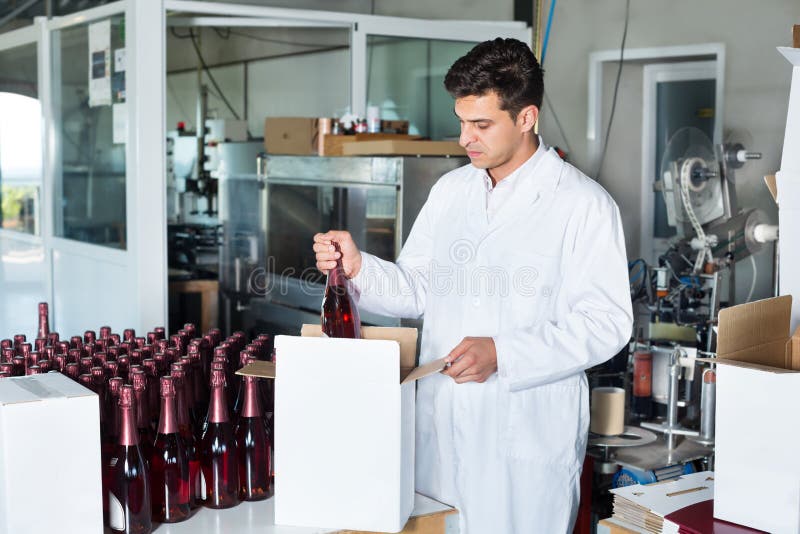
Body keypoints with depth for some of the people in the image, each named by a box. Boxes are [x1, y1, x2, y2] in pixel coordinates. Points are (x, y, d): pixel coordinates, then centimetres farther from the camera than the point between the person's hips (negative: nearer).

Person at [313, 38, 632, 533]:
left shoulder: (584, 204, -9)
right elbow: (417, 290, 12)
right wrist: (358, 266, -7)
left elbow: (606, 323, -13)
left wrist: (502, 354, -22)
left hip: (527, 436, -5)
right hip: (439, 424, 5)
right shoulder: (450, 190, 9)